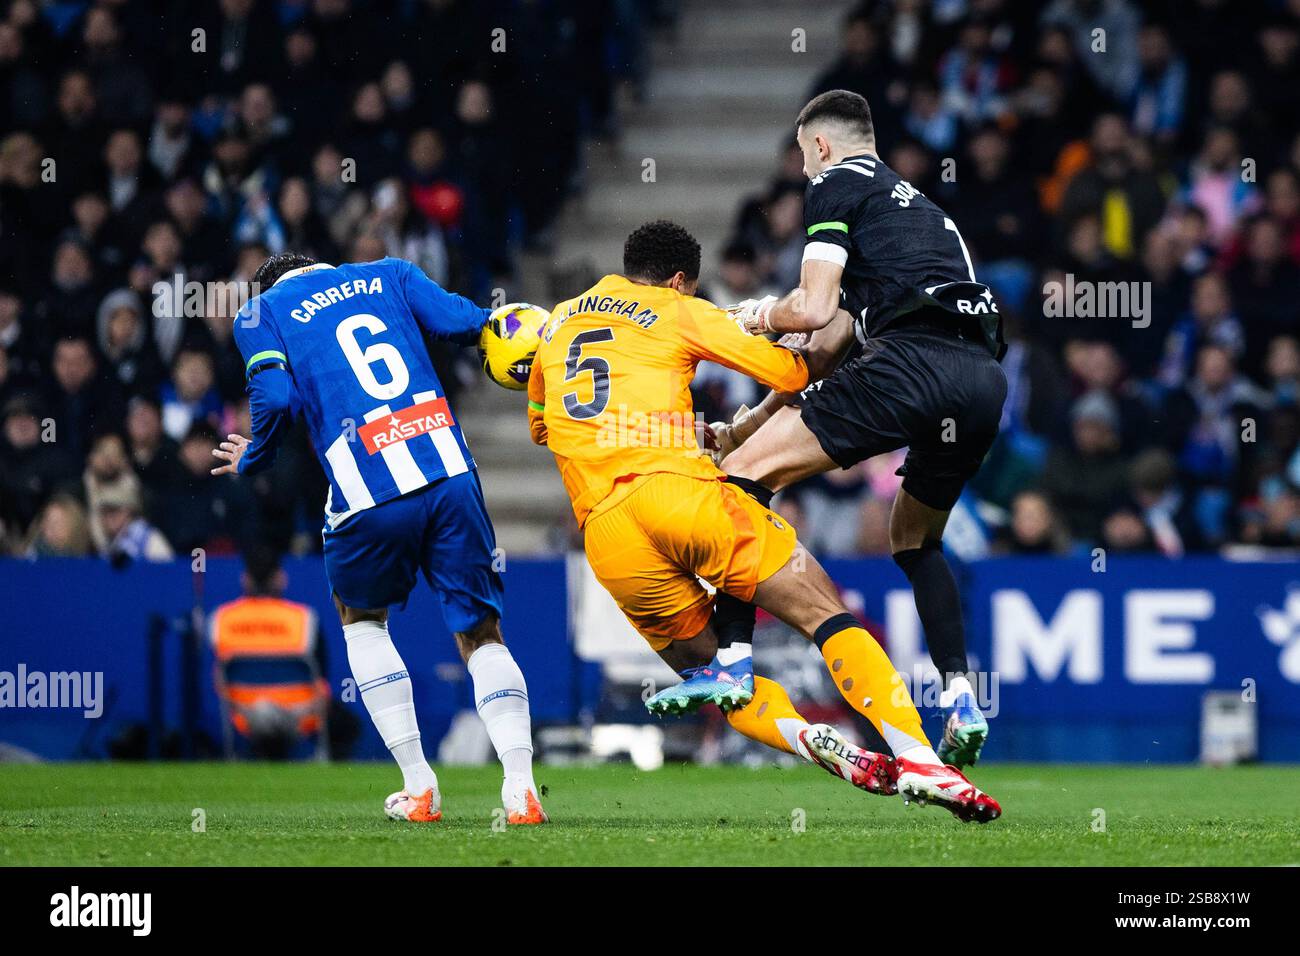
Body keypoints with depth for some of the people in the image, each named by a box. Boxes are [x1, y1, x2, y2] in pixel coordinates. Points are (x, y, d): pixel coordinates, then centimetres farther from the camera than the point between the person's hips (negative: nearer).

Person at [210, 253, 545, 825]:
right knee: (480, 634, 12)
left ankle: (418, 785, 14)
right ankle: (520, 785, -9)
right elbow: (459, 322, 5)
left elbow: (275, 397, -2)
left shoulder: (260, 314, 14)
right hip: (450, 473, 2)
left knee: (361, 618, 25)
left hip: (370, 496, -2)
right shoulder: (388, 274, 21)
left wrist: (252, 461, 16)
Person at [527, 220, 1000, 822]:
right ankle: (916, 758, -20)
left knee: (706, 670, 16)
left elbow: (538, 426, 42)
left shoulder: (555, 325, 26)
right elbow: (787, 374, 11)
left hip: (603, 534, 4)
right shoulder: (679, 312, 13)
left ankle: (805, 738, -14)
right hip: (680, 491, -4)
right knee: (826, 614, -2)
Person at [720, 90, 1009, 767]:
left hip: (913, 361, -8)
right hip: (986, 376, 8)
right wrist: (739, 427, 38)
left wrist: (759, 316, 22)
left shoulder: (835, 182, 12)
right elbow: (827, 345, 36)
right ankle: (962, 705, 15)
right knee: (914, 539, 29)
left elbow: (815, 310, -1)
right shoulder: (910, 201, 37)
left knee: (747, 473, -3)